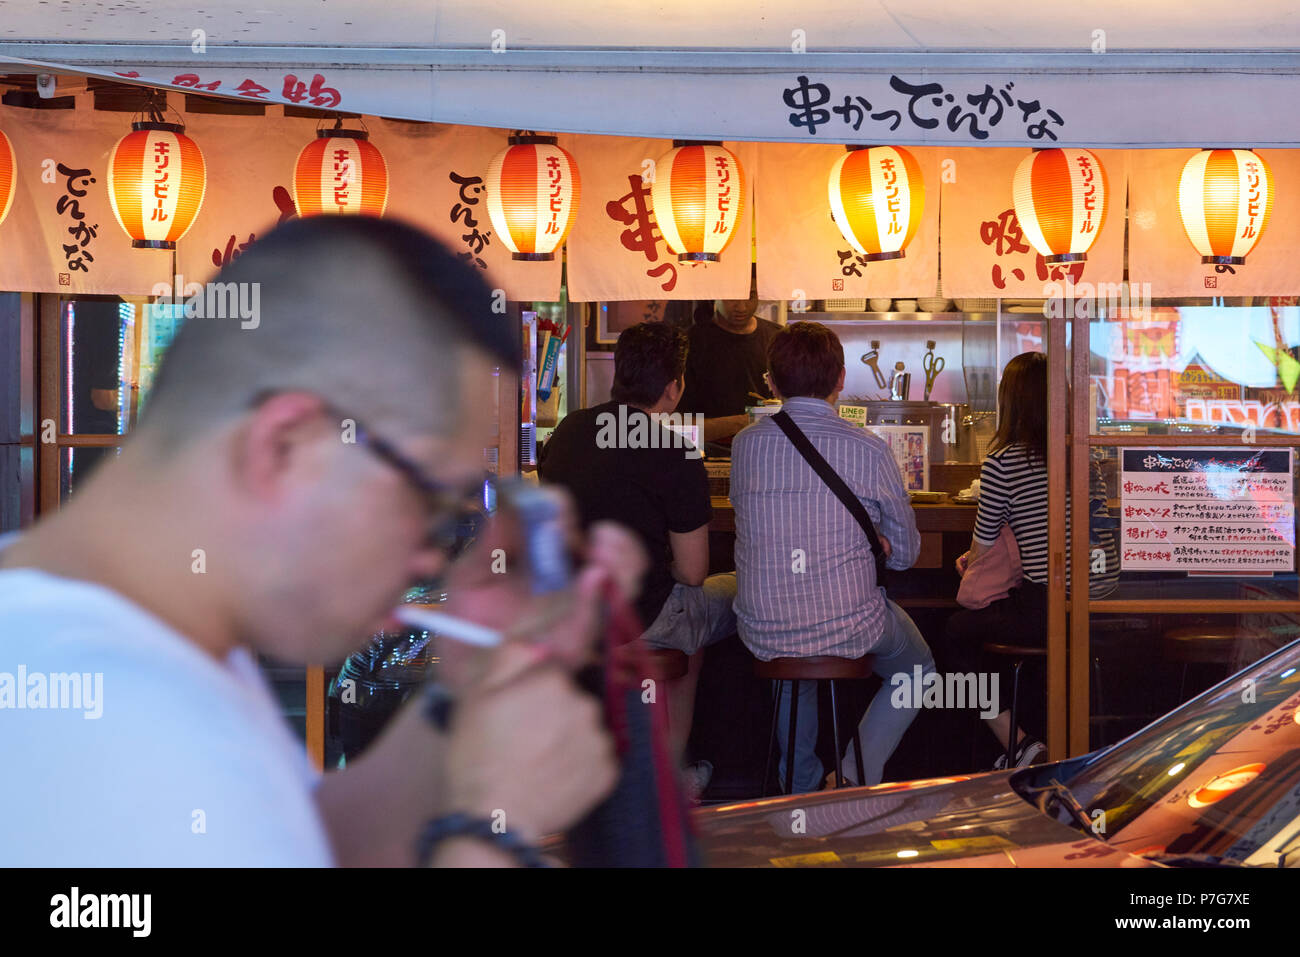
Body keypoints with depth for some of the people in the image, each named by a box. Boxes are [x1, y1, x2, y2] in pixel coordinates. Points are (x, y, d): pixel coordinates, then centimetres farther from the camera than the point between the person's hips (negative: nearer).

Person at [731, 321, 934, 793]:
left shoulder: (744, 445, -1)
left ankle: (802, 786, 38)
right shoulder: (869, 450, -9)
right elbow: (906, 551, 4)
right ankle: (862, 771, 8)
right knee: (918, 670, 29)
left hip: (761, 635, 3)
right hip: (849, 630, -3)